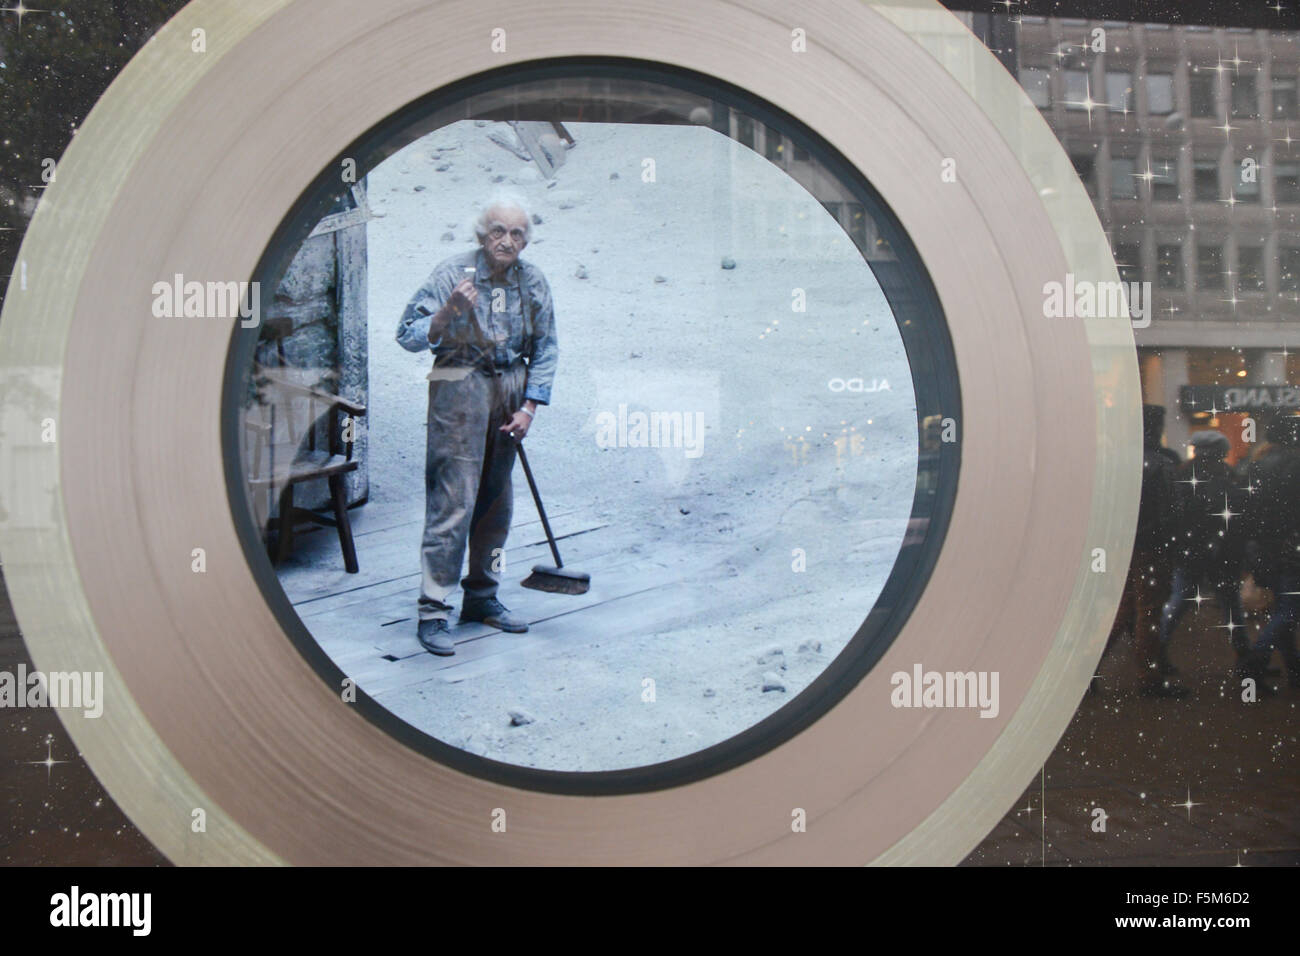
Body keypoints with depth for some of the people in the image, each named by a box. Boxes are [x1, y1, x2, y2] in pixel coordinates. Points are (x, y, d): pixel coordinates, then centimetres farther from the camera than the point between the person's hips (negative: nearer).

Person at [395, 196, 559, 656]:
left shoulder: (533, 281, 4)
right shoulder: (453, 273, -9)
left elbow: (545, 348, 9)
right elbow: (408, 335, -11)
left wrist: (529, 407, 0)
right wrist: (448, 312, -28)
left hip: (511, 387, 5)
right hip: (460, 386, -5)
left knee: (497, 499, 11)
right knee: (453, 501, -9)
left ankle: (482, 597, 25)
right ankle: (433, 612, -4)